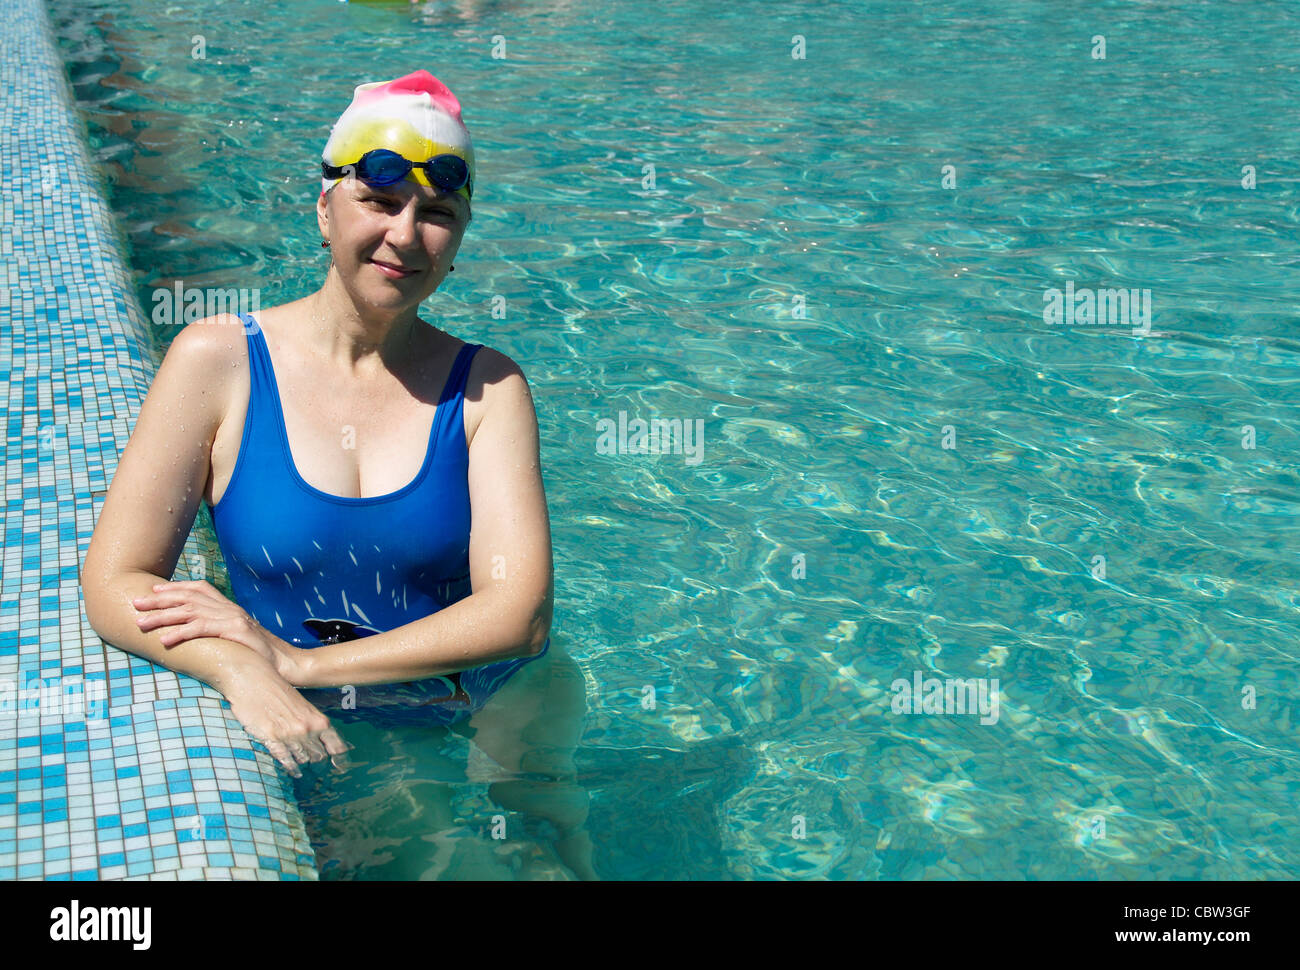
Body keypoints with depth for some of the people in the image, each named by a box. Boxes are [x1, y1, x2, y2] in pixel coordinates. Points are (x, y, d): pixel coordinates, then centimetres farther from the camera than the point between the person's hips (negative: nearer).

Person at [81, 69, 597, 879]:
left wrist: (299, 661, -20)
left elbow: (518, 615, -11)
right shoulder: (219, 361, -4)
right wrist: (242, 672, -27)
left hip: (474, 711, 1)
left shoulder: (487, 387, -2)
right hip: (304, 733, -1)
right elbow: (115, 584, -7)